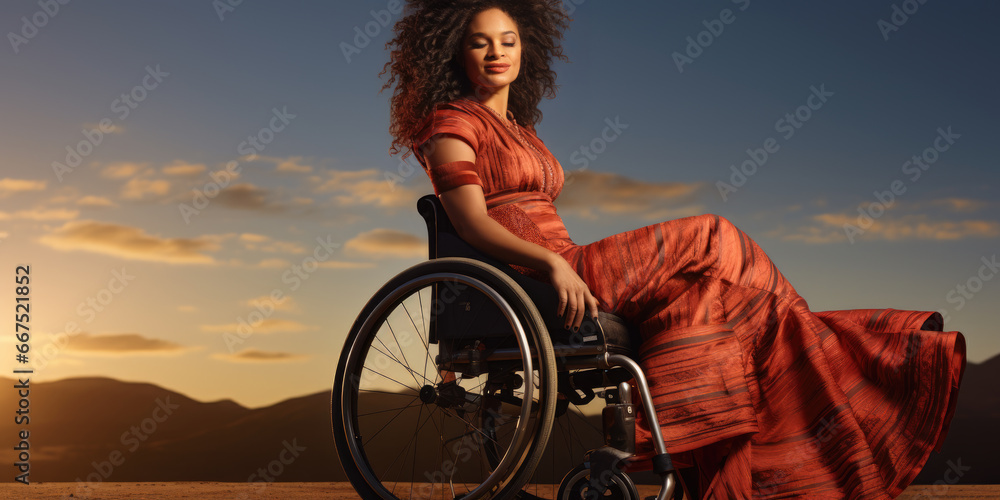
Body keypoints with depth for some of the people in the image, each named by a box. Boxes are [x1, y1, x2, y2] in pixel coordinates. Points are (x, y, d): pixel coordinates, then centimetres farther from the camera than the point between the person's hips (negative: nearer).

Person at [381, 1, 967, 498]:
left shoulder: (520, 131, 26)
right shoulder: (452, 122, 2)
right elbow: (474, 224, -12)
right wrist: (553, 264, -26)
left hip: (560, 276, 8)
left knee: (705, 300, -14)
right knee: (707, 243, -14)